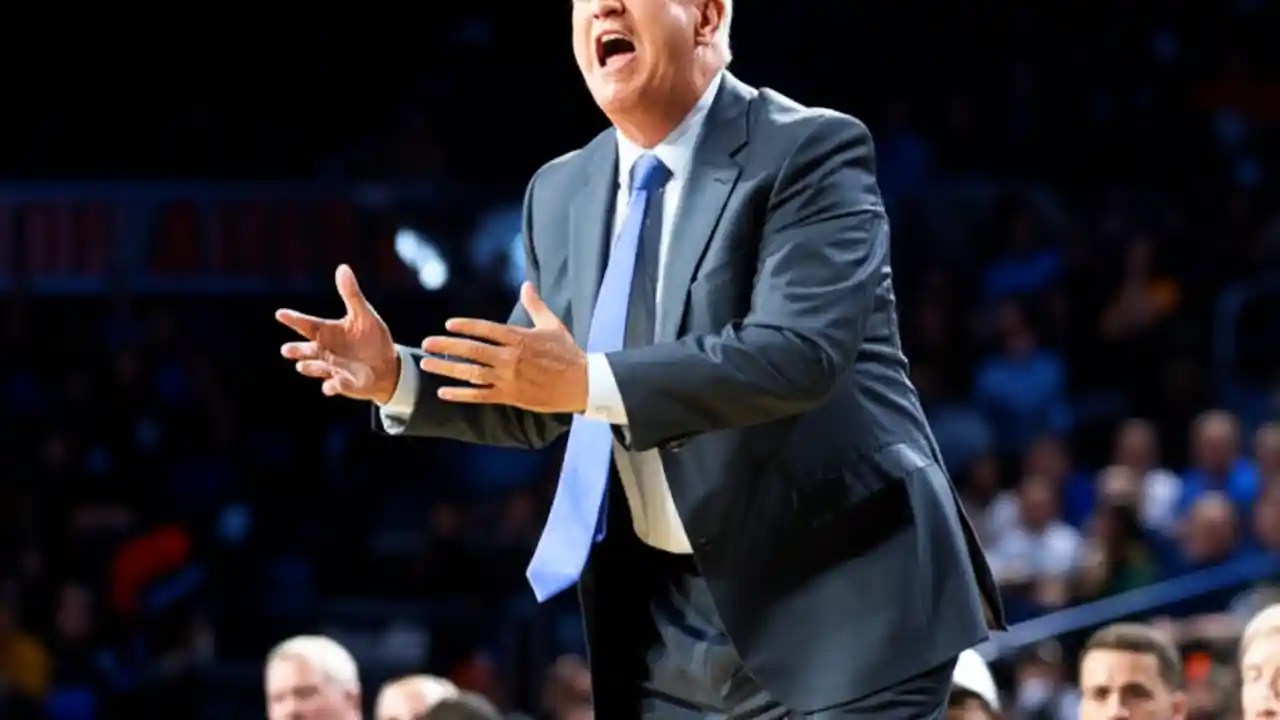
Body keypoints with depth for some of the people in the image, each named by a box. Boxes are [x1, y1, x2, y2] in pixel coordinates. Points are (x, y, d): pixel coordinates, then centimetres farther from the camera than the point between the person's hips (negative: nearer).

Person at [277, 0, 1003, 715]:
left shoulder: (810, 152, -10)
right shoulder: (564, 192, 10)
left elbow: (800, 351, -25)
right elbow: (532, 404, 17)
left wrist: (589, 382, -33)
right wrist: (397, 377, -2)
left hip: (836, 605, -7)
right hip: (668, 622, 7)